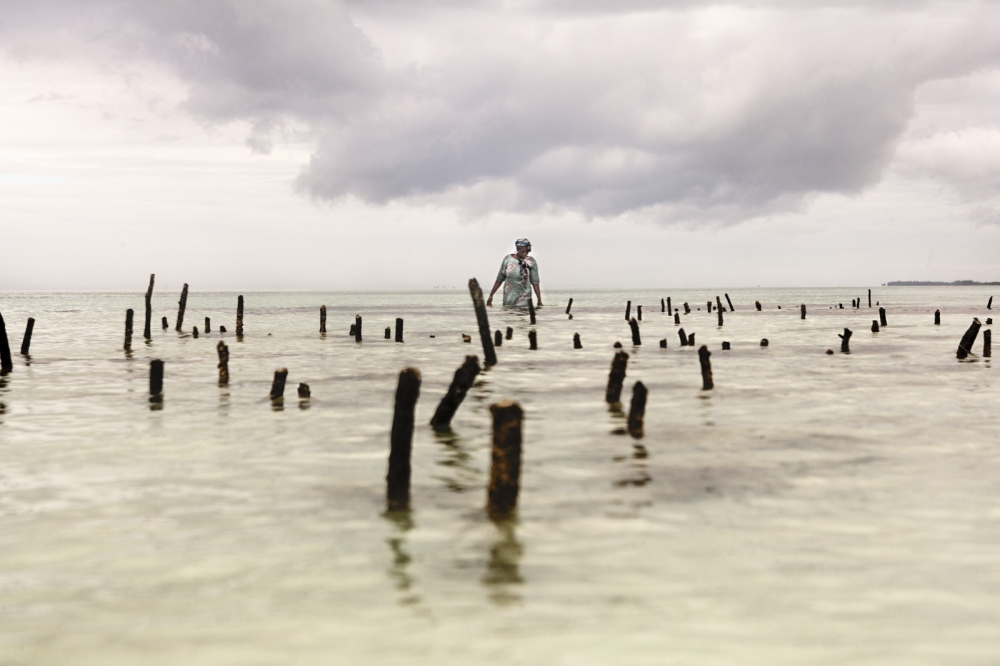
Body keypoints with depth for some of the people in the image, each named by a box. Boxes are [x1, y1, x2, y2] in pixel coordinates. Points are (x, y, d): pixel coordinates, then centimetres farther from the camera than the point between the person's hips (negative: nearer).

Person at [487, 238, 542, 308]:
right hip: (508, 299, 2)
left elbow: (535, 282, -3)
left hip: (524, 299, -2)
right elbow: (499, 279, 9)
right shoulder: (507, 259, 3)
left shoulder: (531, 262, -2)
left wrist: (539, 300, -8)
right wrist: (491, 296, 9)